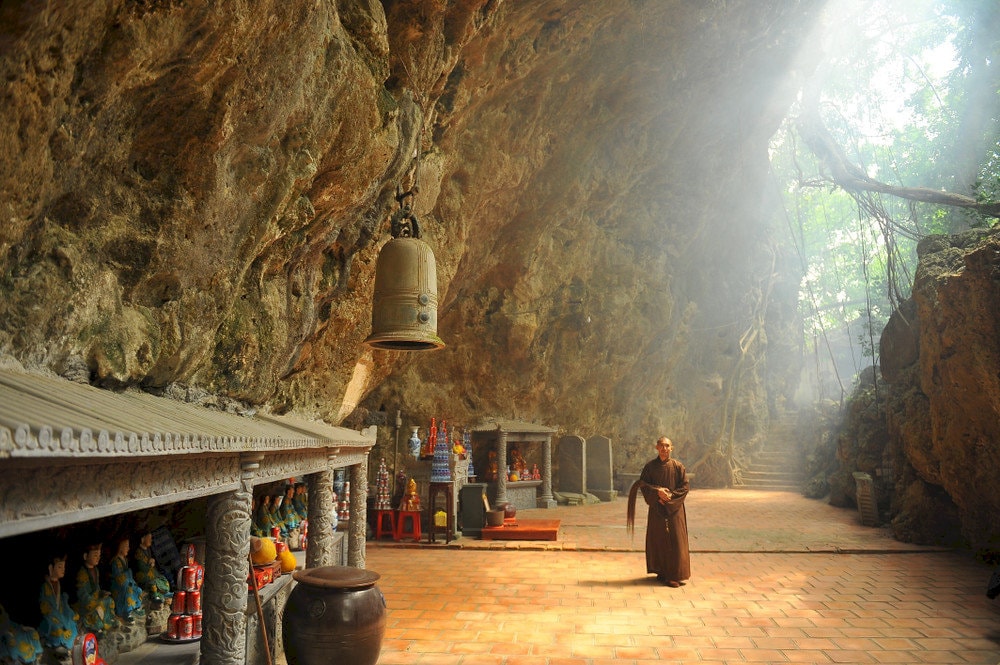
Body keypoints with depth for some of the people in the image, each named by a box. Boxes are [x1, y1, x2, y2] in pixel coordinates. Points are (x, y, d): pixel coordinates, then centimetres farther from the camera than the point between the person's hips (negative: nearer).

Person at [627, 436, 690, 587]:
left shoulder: (678, 466, 0)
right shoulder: (650, 466, 3)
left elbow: (684, 487, -1)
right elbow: (643, 485, 0)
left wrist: (670, 496, -13)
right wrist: (657, 492, -16)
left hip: (674, 509, -1)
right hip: (656, 509, 1)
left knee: (675, 541, -4)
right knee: (658, 541, 3)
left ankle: (674, 575, 1)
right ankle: (661, 572, 16)